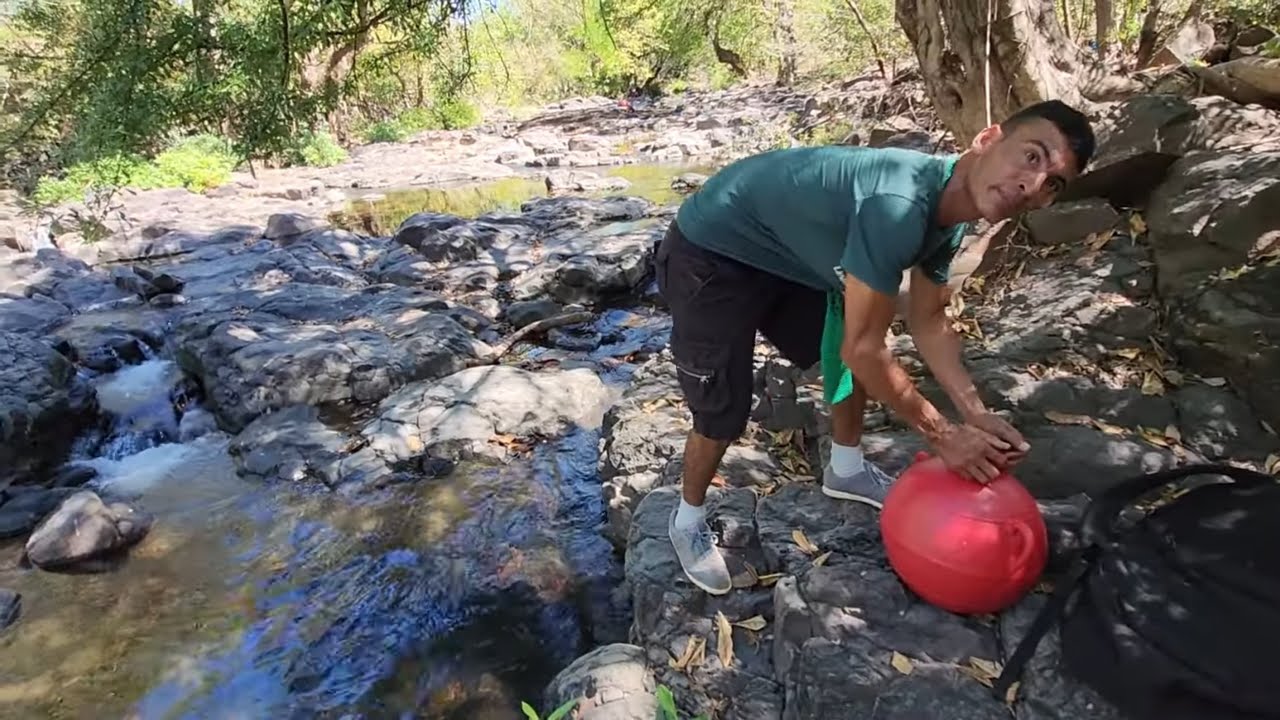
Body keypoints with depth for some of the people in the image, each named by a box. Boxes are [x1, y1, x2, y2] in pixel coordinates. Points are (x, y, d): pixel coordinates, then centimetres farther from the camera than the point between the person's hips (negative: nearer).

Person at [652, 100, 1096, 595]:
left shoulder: (948, 214, -4)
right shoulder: (899, 206, -35)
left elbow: (929, 324, 7)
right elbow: (862, 348, -29)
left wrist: (977, 414, -2)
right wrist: (944, 435, -17)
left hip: (785, 254, 9)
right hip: (710, 254, -9)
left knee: (856, 357, 14)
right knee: (724, 413, -6)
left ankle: (846, 470, 39)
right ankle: (688, 522, 23)